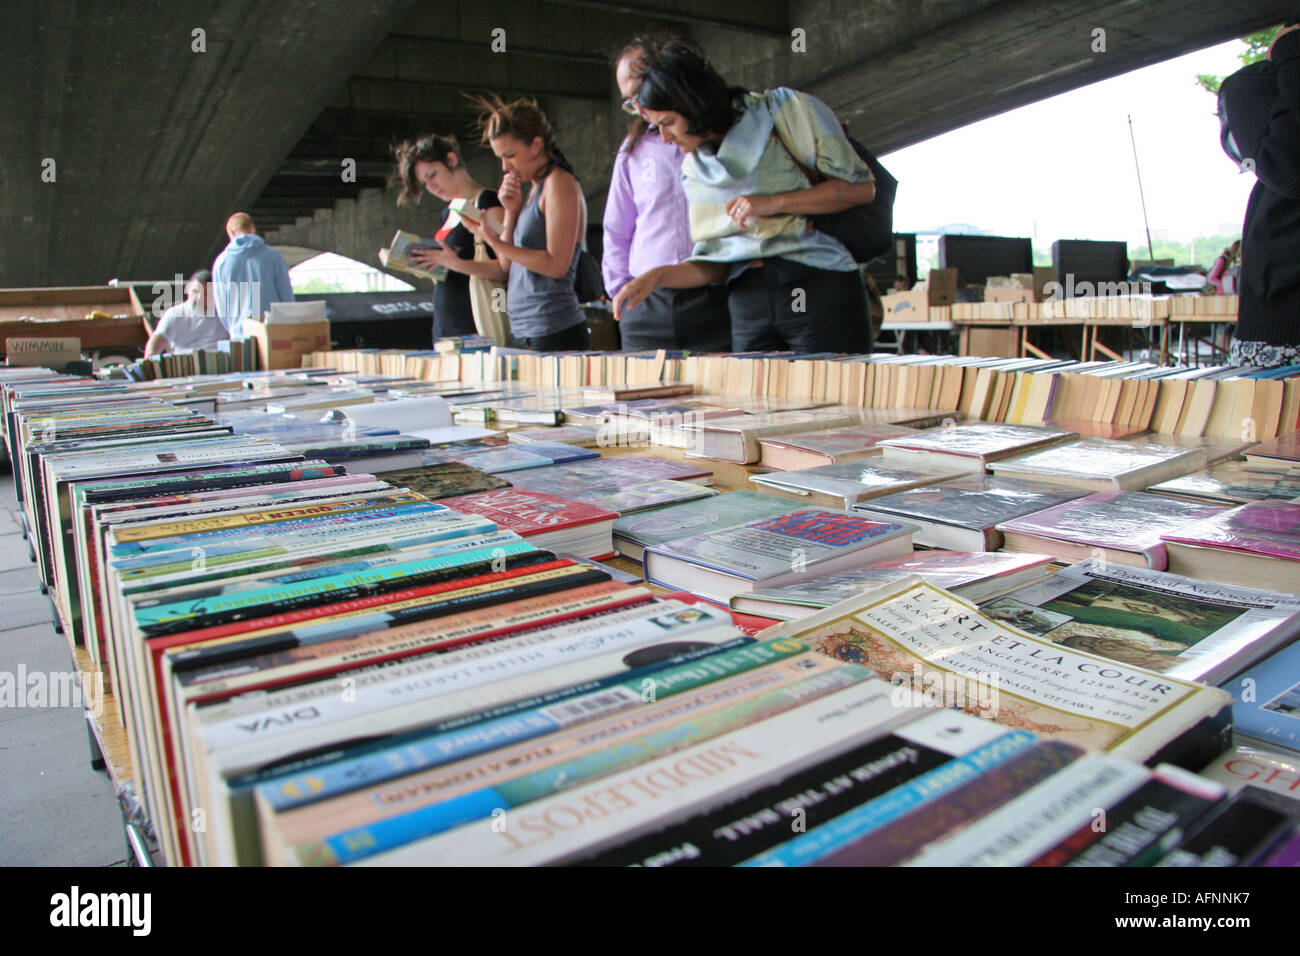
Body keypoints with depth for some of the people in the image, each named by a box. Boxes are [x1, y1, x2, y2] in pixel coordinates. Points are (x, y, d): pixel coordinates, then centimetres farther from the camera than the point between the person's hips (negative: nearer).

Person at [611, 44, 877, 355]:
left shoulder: (782, 109, 1)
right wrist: (658, 276, -2)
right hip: (746, 304, 4)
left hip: (821, 290, -3)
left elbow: (862, 187, -2)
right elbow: (716, 261, 14)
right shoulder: (693, 168, 15)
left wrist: (774, 203, -10)